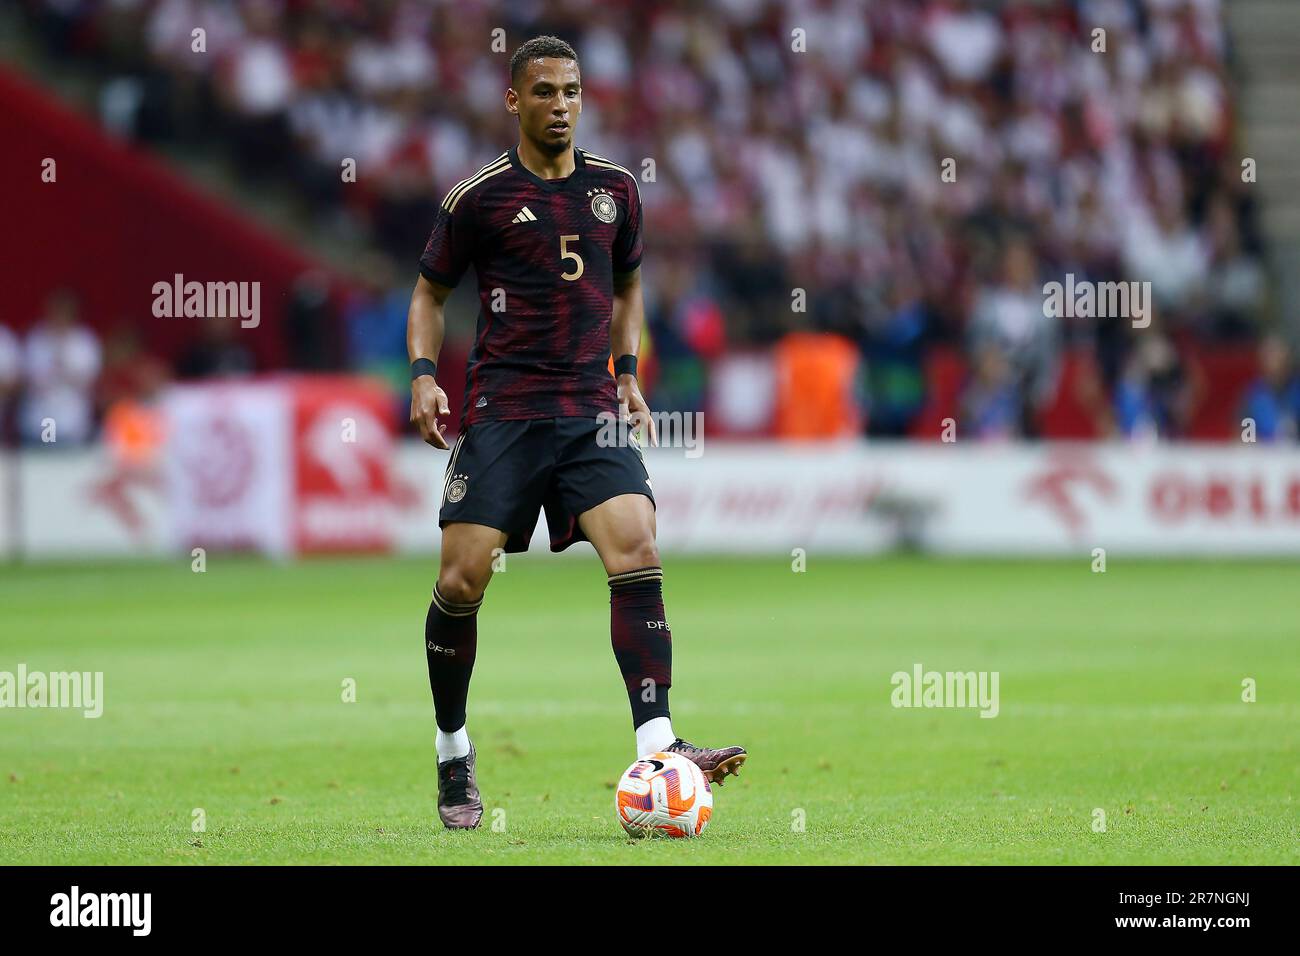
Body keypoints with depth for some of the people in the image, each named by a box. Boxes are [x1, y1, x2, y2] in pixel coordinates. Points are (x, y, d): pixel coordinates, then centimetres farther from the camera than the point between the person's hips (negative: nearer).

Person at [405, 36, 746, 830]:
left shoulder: (615, 190, 11)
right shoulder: (480, 196, 1)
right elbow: (430, 294, 11)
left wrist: (627, 371, 14)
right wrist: (424, 375, -4)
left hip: (592, 408, 2)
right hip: (503, 408, -2)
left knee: (637, 549, -19)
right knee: (462, 579, -9)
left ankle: (657, 749, -23)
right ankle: (454, 757, 12)